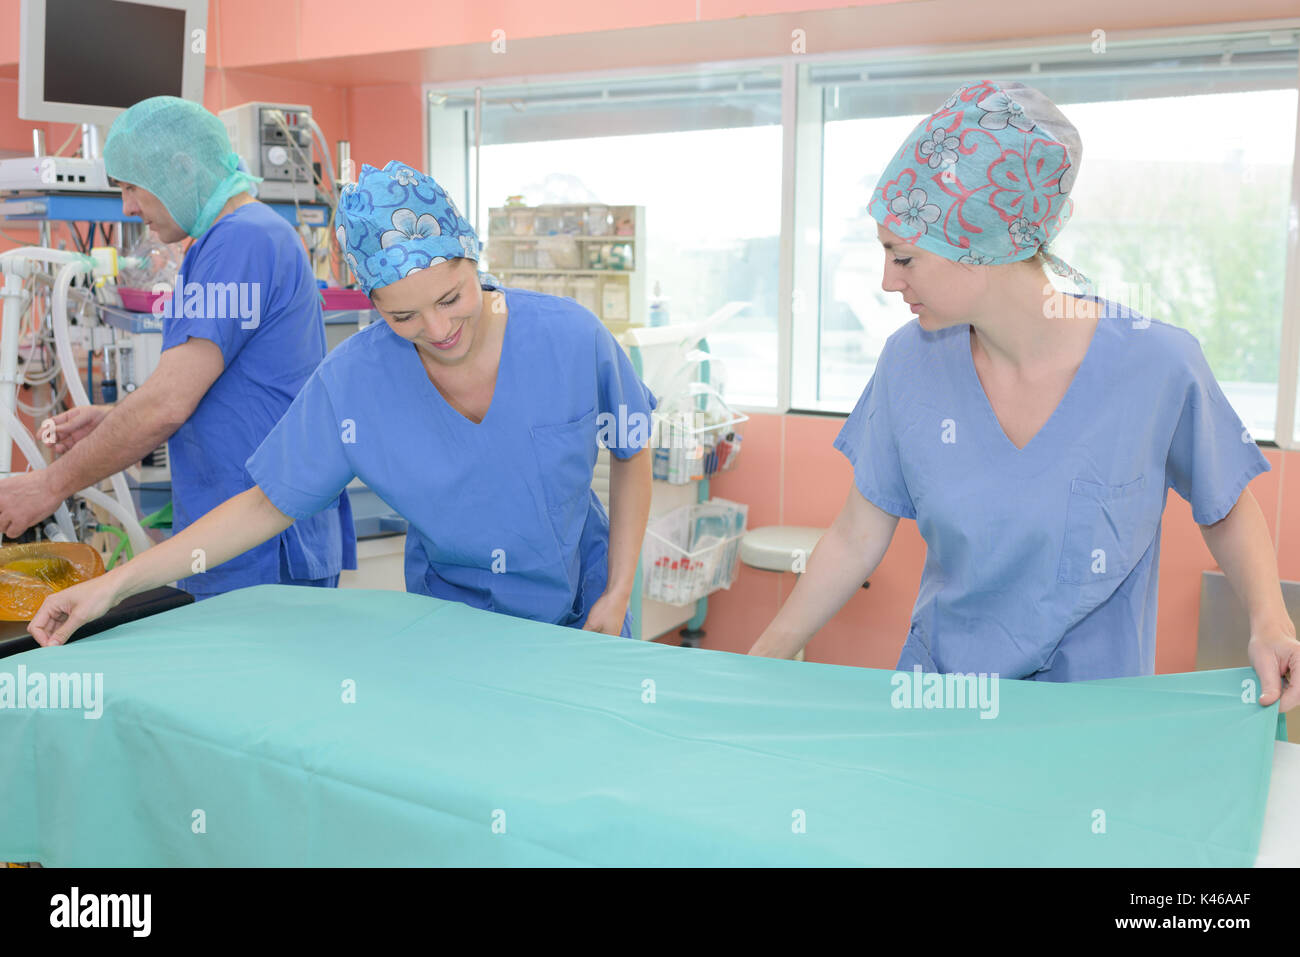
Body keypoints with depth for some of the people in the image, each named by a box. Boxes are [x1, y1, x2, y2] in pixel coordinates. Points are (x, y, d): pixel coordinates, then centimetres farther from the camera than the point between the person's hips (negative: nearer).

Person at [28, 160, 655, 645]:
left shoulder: (572, 338, -19)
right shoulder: (351, 383, -17)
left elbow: (632, 453, -3)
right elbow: (268, 504, -8)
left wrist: (617, 595, -6)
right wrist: (116, 584, -13)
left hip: (580, 609, 1)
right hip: (451, 614, 0)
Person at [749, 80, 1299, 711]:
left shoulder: (1158, 367, -19)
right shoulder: (910, 364, -12)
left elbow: (1227, 510, -1)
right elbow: (856, 540, -4)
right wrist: (760, 663, -2)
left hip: (1093, 717, -2)